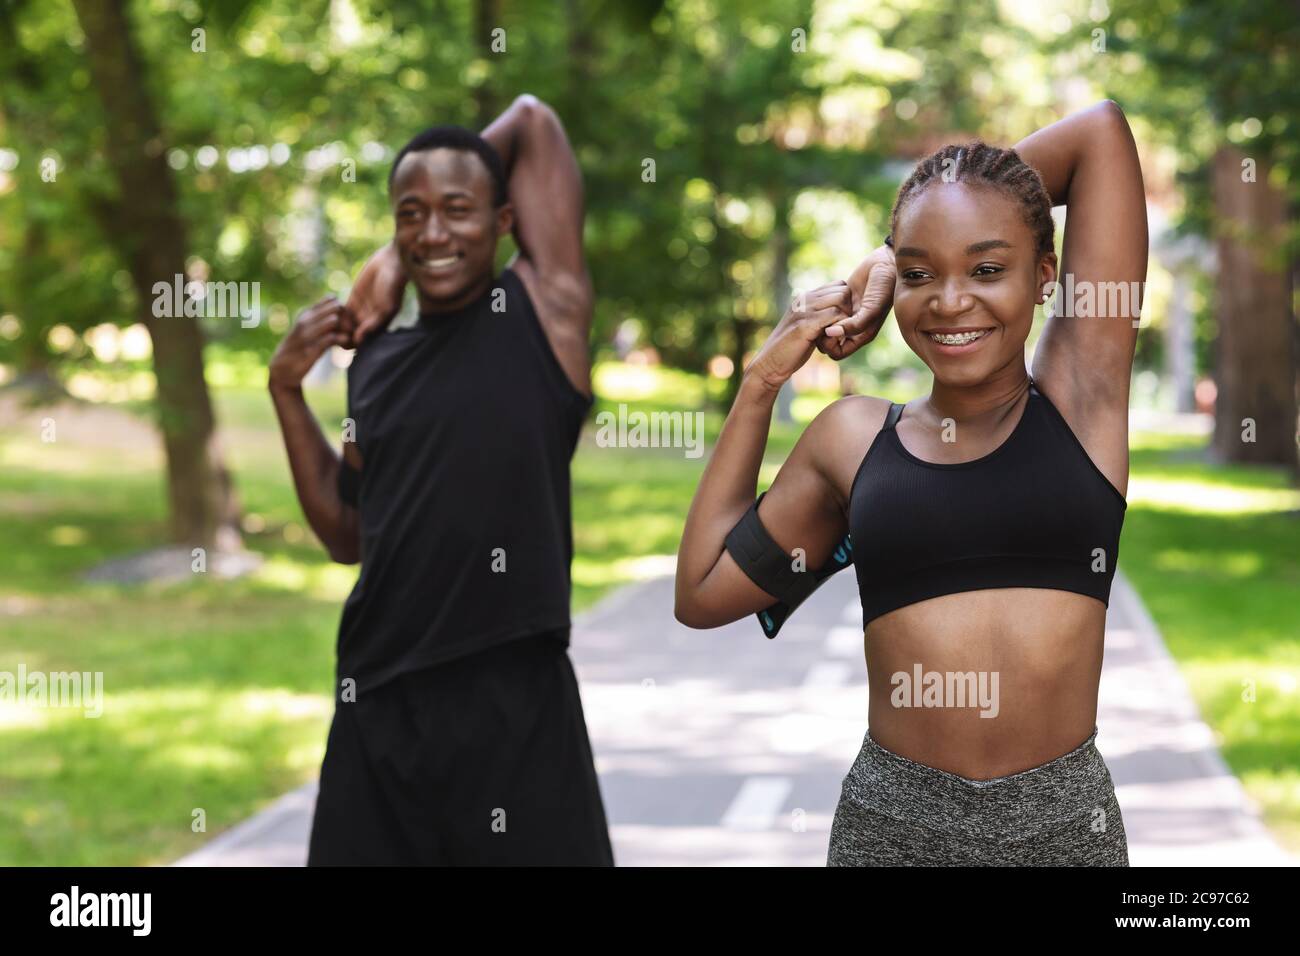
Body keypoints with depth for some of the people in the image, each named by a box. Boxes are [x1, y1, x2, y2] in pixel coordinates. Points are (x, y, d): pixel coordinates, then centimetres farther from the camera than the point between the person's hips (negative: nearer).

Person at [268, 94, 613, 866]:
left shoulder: (544, 309, 0)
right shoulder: (378, 363, 13)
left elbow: (532, 121, 3)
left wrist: (392, 269, 10)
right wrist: (287, 388, 12)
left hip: (515, 704, -5)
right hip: (378, 711, 5)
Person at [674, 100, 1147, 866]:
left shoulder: (1081, 391, -1)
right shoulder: (853, 439, 5)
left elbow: (1101, 129, -3)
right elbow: (703, 594, 12)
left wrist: (881, 258, 6)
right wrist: (763, 382, 10)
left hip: (1063, 819, -1)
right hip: (892, 820, 1)